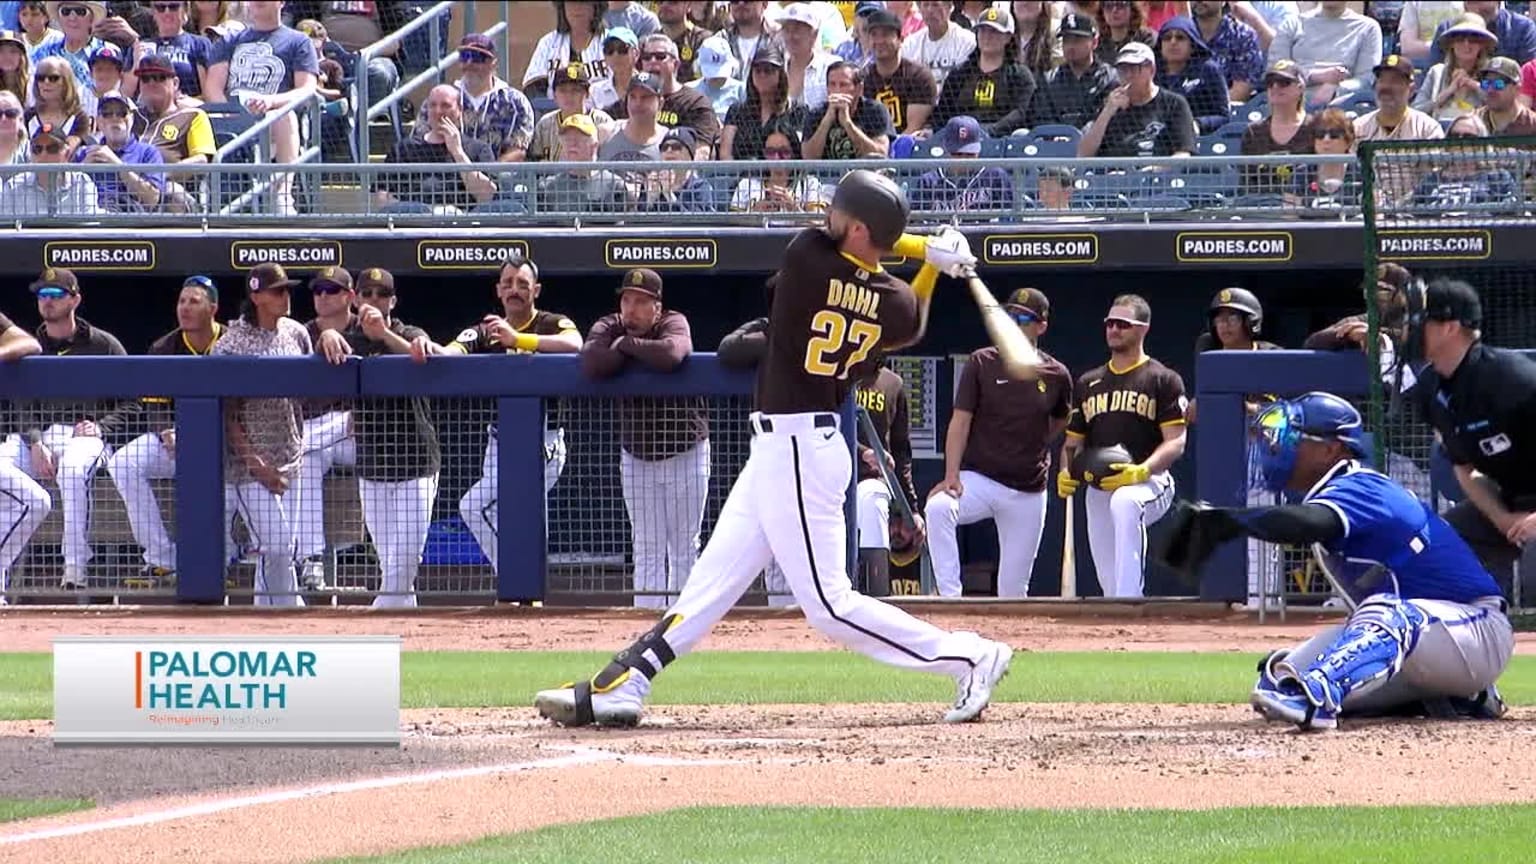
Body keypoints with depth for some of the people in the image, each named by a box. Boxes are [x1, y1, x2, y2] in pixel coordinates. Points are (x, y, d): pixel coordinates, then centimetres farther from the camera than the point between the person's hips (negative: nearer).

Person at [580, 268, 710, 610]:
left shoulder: (673, 323, -12)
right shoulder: (608, 328, -5)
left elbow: (671, 354, -37)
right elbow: (591, 363, -27)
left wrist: (625, 345, -21)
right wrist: (643, 352, -21)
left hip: (685, 454, -3)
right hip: (636, 458, 3)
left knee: (684, 550, 2)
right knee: (647, 551, 4)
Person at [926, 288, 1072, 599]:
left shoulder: (1056, 375, 3)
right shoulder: (981, 363, -1)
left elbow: (1061, 421, 24)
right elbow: (960, 421, -6)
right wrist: (951, 476, -16)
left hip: (1028, 492, 2)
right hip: (979, 479, -2)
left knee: (1013, 590, 3)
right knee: (938, 507, -34)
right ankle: (950, 597, -34)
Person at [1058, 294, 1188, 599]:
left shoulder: (1163, 380, 1)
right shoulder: (1088, 383, 18)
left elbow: (1176, 442, -7)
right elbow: (1073, 442, 21)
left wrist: (1142, 471, -26)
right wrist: (1065, 473, -2)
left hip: (1150, 483, -7)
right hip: (1099, 490, 7)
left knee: (1125, 503, -40)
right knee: (1109, 581, 4)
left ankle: (1128, 608, -47)